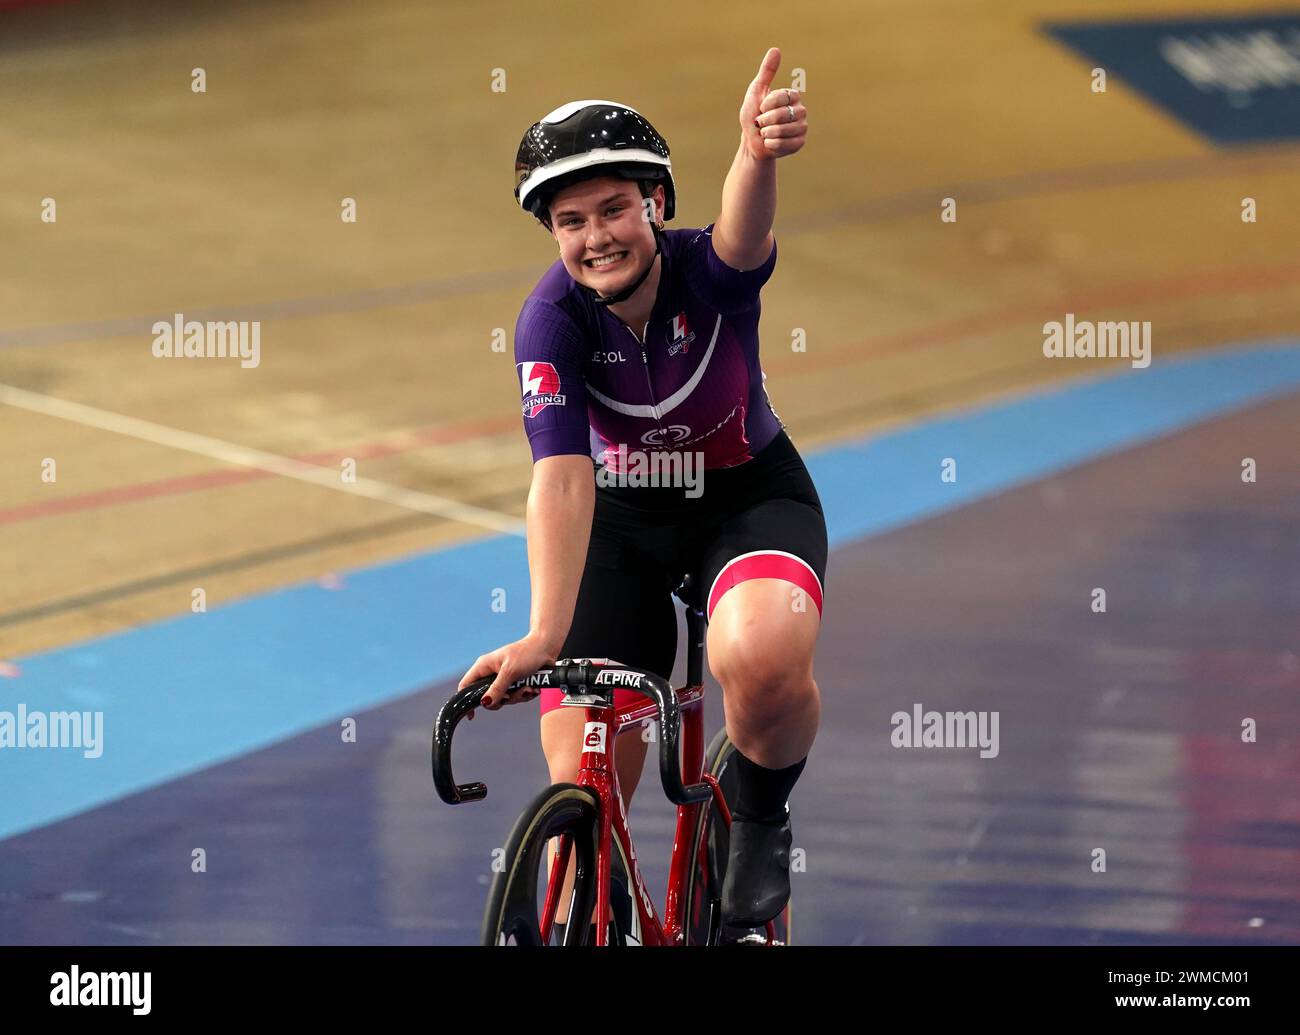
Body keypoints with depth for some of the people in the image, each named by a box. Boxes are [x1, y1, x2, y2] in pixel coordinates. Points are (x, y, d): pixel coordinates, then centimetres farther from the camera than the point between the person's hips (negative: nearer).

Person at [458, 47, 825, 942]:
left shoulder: (707, 273, -24)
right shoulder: (554, 319, -23)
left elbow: (744, 236, -49)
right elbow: (562, 478, -33)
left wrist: (759, 155, -74)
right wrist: (545, 636, -47)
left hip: (748, 497, -1)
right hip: (621, 522, 1)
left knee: (764, 663, -34)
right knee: (581, 802, -8)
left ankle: (759, 818, -3)